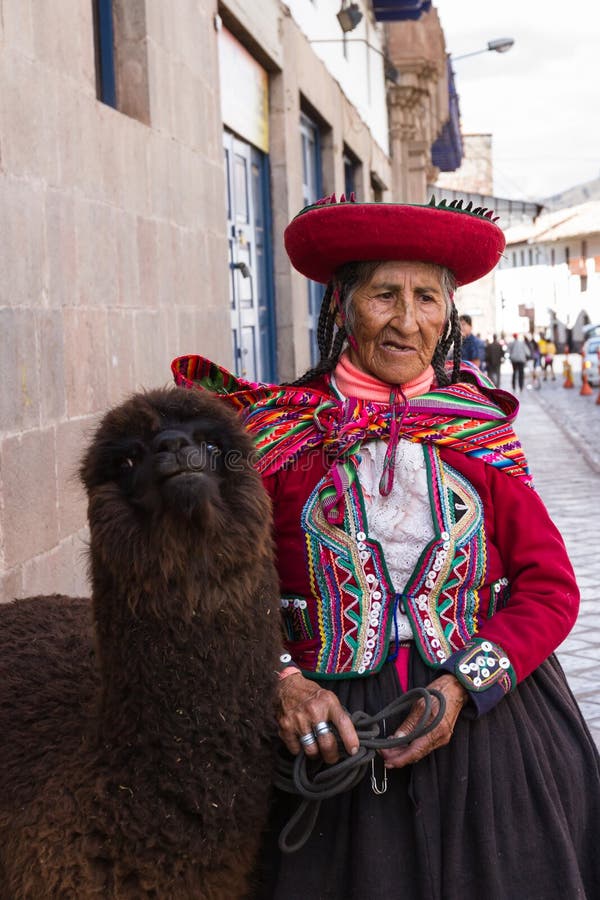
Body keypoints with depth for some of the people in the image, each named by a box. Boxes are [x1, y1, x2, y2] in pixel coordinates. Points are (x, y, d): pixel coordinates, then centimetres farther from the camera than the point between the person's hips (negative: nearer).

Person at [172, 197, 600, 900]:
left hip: (484, 721, 2)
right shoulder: (280, 430, -4)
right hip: (329, 737, -1)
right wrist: (280, 682, -22)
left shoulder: (481, 428, 1)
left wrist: (463, 686, -15)